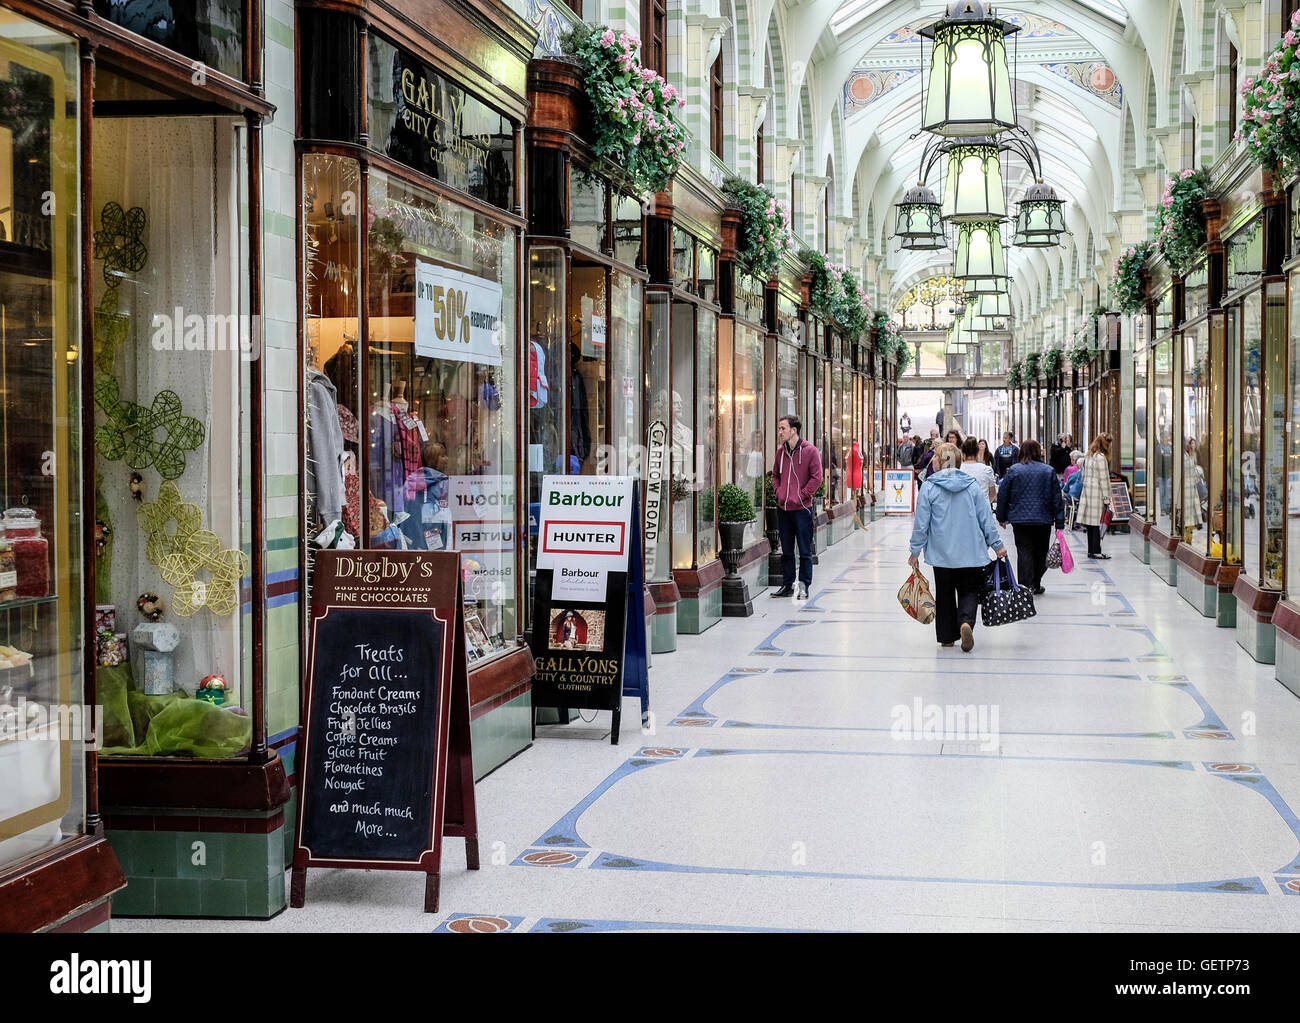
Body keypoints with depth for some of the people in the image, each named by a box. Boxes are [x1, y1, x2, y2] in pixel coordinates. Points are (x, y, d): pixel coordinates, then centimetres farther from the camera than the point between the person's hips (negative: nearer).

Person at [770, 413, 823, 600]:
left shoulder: (810, 451, -7)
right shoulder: (780, 452, 9)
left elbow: (816, 478, -8)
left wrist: (801, 495, -12)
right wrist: (778, 492, 4)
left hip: (802, 508, -5)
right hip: (783, 508, 5)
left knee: (805, 551, 0)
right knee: (786, 550, 11)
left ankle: (803, 586, 6)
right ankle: (787, 584, 19)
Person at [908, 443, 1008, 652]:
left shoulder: (929, 488, -6)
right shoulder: (973, 486, 0)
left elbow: (921, 523, -4)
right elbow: (986, 518, 2)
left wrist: (915, 551, 5)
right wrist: (998, 544, 10)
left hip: (941, 554, -1)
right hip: (971, 552, 1)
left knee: (944, 594, 14)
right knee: (969, 592, 9)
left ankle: (947, 637, 18)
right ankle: (966, 622, -19)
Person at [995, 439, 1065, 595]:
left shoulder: (1013, 470, -3)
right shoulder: (1049, 471, -1)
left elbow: (1002, 495, 0)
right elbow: (1057, 499, 0)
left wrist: (1001, 517, 12)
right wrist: (1060, 523, 4)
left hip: (1020, 519, -1)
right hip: (1043, 519, 1)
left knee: (1024, 552, -1)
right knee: (1040, 553, 15)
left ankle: (1026, 587, -9)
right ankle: (1036, 585, 26)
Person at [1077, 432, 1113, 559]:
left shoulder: (1088, 456, 13)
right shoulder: (1101, 458, -14)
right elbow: (1103, 479, -15)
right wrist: (1106, 499, -12)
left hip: (1087, 492, 9)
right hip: (1097, 494, -9)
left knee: (1091, 523, 12)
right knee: (1098, 524, -5)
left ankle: (1091, 551, 16)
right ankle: (1096, 552, -4)